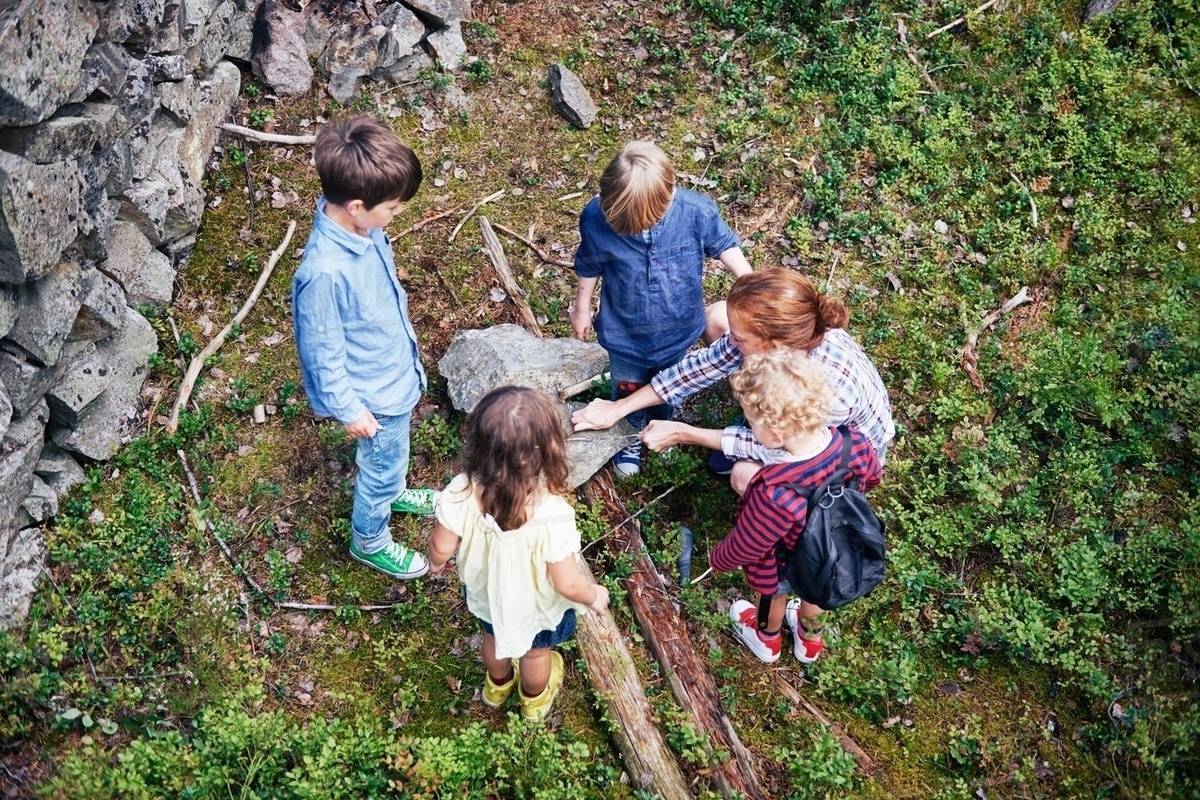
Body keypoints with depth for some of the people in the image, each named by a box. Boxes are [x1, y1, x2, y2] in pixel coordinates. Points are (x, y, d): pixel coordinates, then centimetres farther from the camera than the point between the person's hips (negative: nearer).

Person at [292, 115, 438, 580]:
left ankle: (392, 493, 63)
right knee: (382, 466, 18)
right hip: (375, 392, -7)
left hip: (396, 369, 8)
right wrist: (348, 409, -15)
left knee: (392, 457, 33)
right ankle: (369, 541, 45)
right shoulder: (324, 271, -40)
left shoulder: (362, 227, -15)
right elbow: (322, 351, -26)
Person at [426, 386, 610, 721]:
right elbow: (568, 584, -30)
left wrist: (435, 563, 7)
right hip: (538, 608, -2)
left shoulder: (460, 494, -36)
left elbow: (441, 547, -18)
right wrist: (594, 596, -8)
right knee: (536, 651, 32)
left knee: (495, 638, 36)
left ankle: (498, 684, 66)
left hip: (486, 594, 2)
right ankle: (534, 698, 62)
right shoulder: (553, 515, -43)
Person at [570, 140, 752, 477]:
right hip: (625, 333, -1)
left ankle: (663, 424, 63)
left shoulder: (697, 212, -31)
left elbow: (724, 245, -8)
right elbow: (589, 267, -9)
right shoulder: (595, 217, -30)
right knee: (628, 390, 25)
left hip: (678, 329, 1)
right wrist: (582, 308, 5)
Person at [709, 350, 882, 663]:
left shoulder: (774, 492, -48)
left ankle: (768, 639, 63)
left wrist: (717, 559, -7)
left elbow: (745, 546, -29)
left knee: (773, 595, 31)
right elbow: (871, 476, -6)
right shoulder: (853, 441, -32)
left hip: (785, 567, -4)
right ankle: (809, 639, 66)